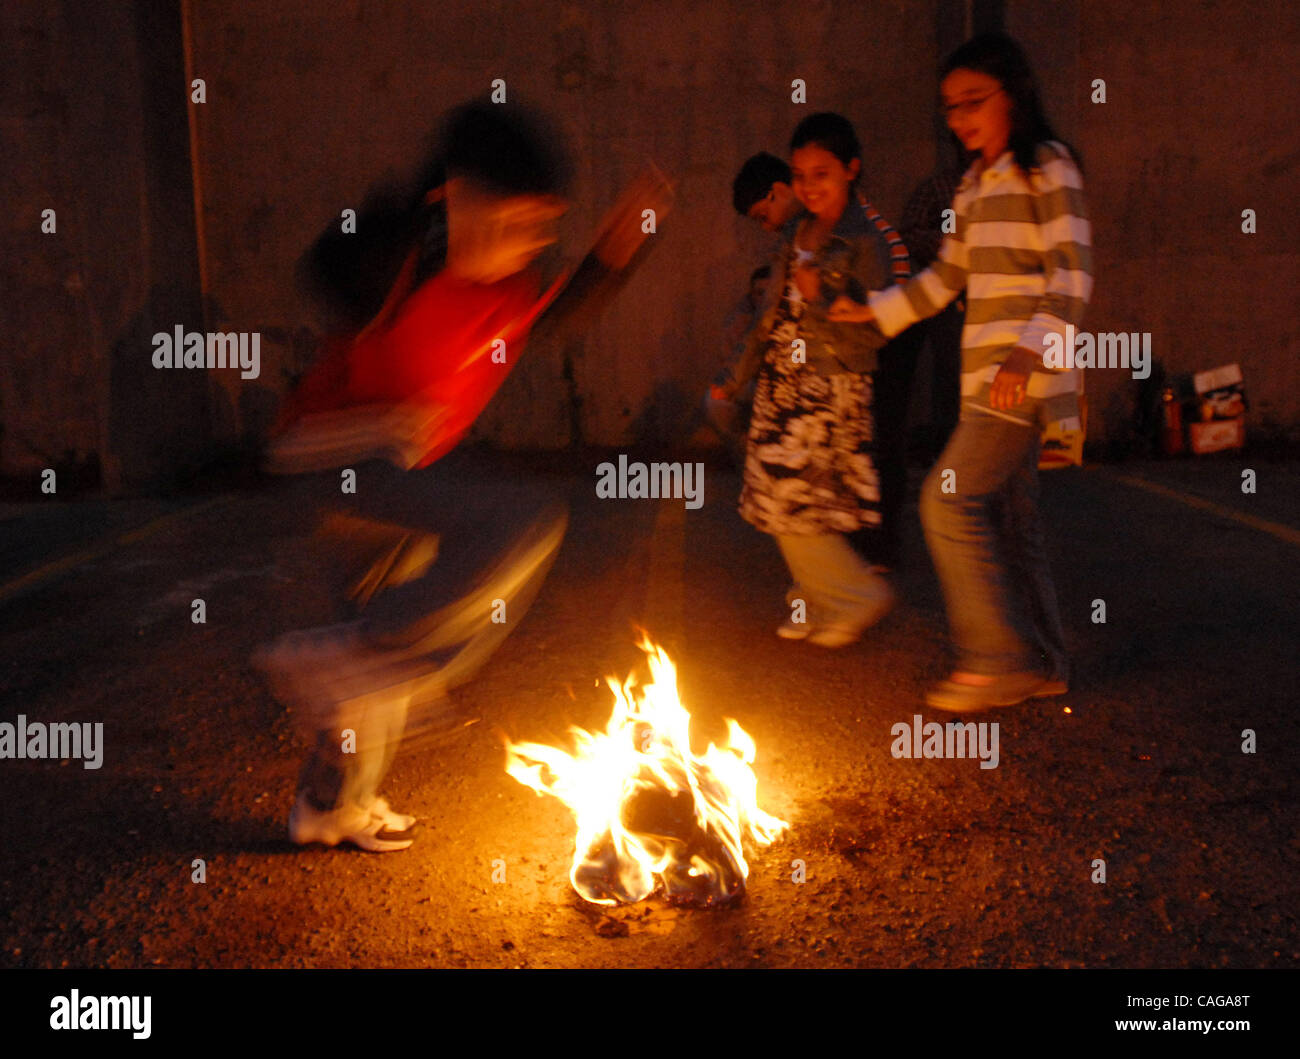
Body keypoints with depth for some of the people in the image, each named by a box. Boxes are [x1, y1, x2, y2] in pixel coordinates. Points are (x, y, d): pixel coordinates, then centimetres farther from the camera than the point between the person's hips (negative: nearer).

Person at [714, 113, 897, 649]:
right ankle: (821, 605, 22)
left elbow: (870, 336, -13)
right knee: (784, 503, 8)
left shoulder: (864, 242, -8)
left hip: (829, 388, -7)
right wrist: (738, 376, 18)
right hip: (782, 384, 7)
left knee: (792, 499, -10)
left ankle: (858, 593, 6)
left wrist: (820, 302, -25)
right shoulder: (795, 234, 12)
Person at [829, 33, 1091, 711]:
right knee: (1006, 512, 9)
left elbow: (1072, 275, -15)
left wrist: (1029, 351, -26)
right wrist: (874, 311, 20)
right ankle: (1041, 664, 17)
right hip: (990, 376, 8)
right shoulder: (975, 183, 19)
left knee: (953, 498, -14)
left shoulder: (1047, 167, -5)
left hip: (1025, 374, -8)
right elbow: (945, 277, 25)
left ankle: (997, 658, -6)